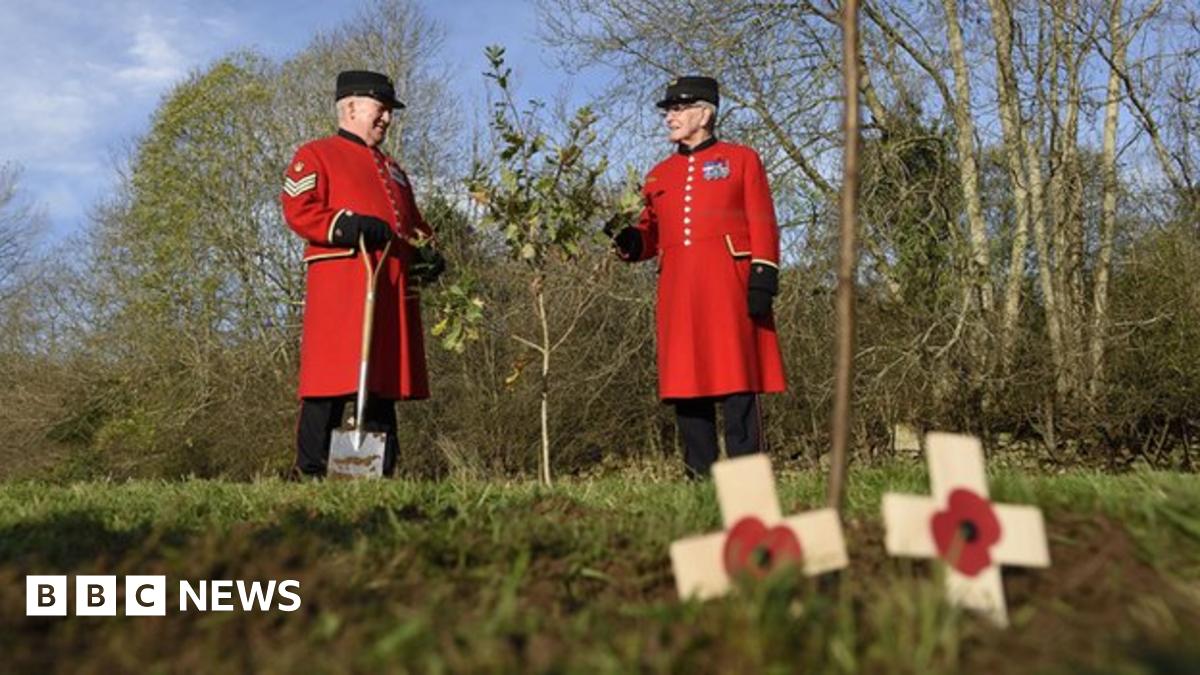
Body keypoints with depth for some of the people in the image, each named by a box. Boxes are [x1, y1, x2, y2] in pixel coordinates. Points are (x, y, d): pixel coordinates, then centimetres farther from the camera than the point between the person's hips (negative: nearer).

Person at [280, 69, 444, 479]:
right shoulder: (315, 156, 8)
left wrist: (426, 251, 8)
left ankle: (380, 474, 13)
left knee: (384, 383, 7)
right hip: (340, 284, -7)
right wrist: (350, 226, -21)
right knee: (331, 384, -9)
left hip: (394, 290, 7)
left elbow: (413, 223, 30)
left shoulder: (392, 168, 29)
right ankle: (309, 473, -1)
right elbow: (298, 211, -6)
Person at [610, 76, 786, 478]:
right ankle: (700, 475, 10)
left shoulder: (741, 159, 10)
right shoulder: (659, 174, 21)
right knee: (685, 384, 2)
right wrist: (628, 241, -2)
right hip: (678, 294, 4)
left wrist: (763, 280, -9)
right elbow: (651, 234, 21)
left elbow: (762, 225, 3)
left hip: (727, 288, -4)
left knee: (737, 384, -7)